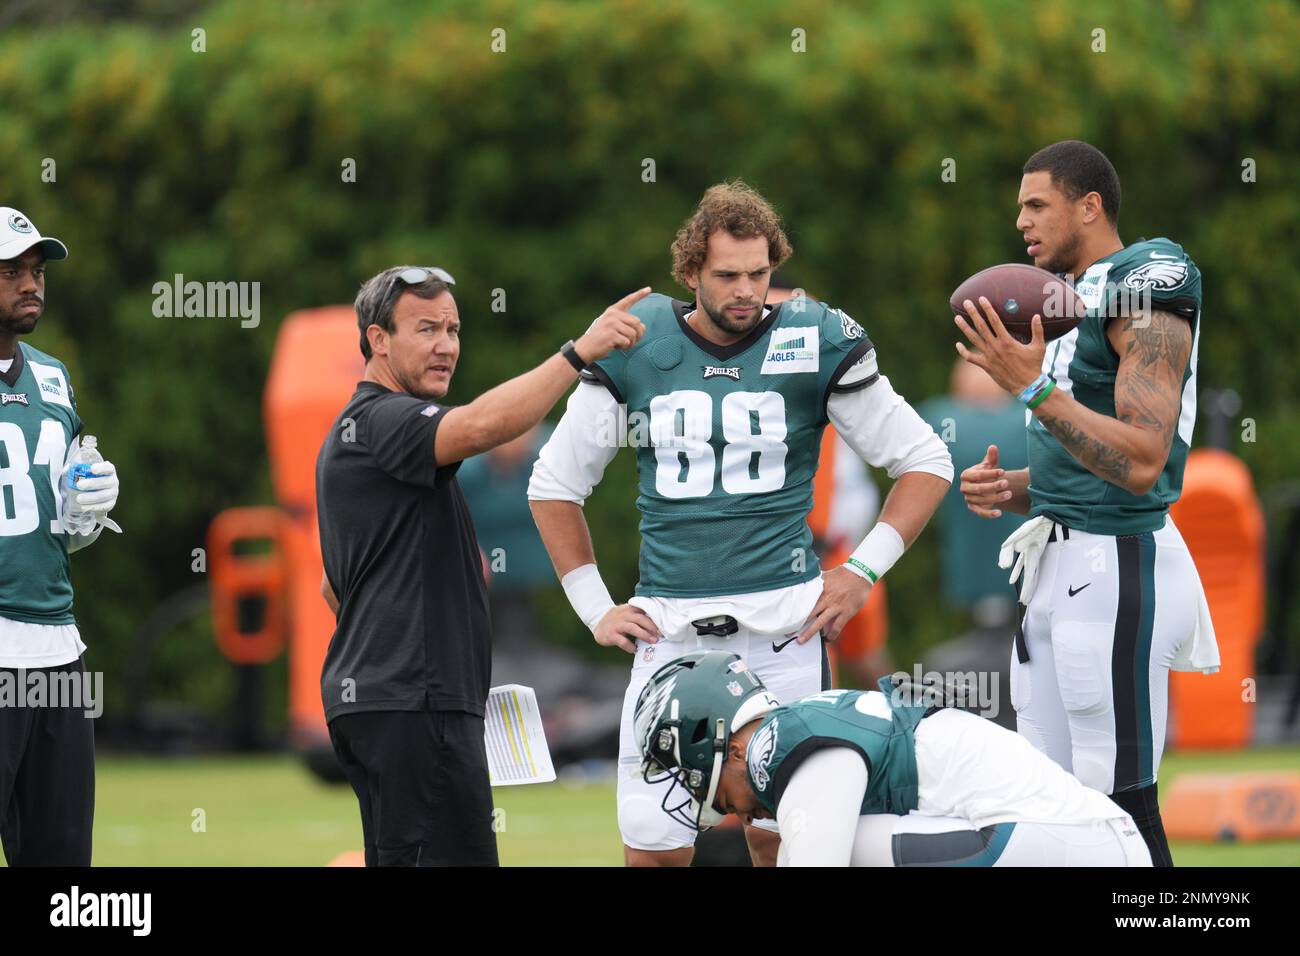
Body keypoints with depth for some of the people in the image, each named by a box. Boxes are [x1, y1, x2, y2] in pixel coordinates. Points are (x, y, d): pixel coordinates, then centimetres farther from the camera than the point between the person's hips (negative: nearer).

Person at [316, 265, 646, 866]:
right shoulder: (382, 421, -11)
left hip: (366, 697, 11)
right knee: (458, 858, -16)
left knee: (398, 861, 10)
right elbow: (478, 427, -32)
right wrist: (579, 352, -34)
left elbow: (335, 586, 30)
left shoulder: (349, 431, 23)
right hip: (413, 703, -11)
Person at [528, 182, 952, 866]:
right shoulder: (635, 350, 6)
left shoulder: (814, 344, 1)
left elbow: (924, 462, 10)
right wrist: (595, 609, 12)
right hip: (669, 631, 1)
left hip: (783, 628, -1)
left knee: (780, 839, -1)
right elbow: (555, 483, 18)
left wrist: (863, 572, 2)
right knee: (652, 850, -4)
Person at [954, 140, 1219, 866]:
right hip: (1061, 567, 10)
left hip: (1117, 569, -10)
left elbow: (1140, 465, -22)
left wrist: (1035, 387, -24)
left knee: (1124, 806, -7)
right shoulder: (1076, 304, 16)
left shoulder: (1145, 296, -13)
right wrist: (1008, 488, 3)